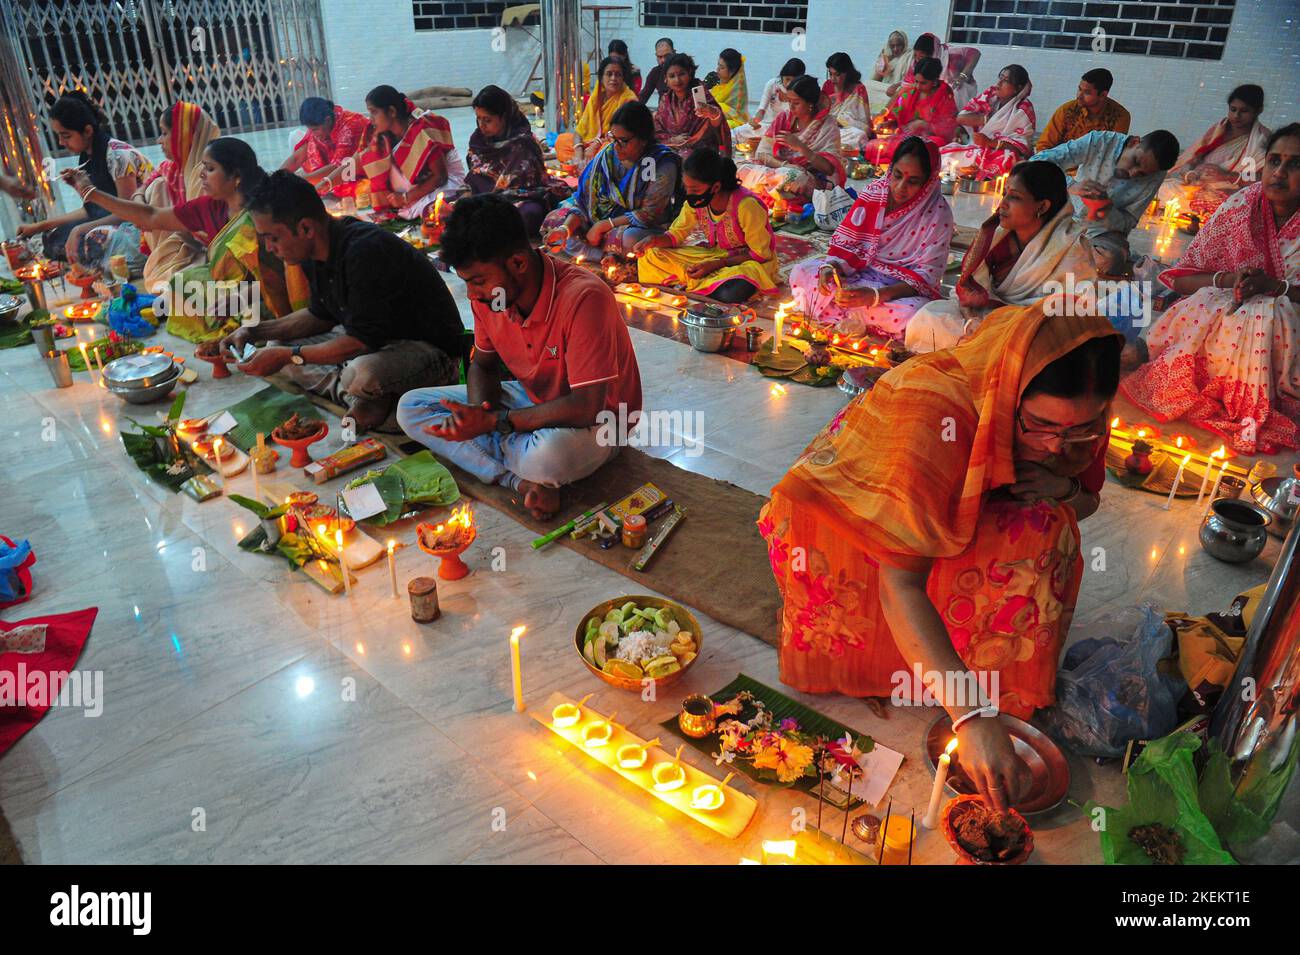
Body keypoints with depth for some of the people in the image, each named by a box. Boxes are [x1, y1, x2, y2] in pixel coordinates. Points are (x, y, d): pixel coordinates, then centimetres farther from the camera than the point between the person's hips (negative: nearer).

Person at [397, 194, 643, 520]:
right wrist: (477, 412, -16)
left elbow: (586, 407, -32)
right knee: (411, 407, -5)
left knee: (548, 455, -43)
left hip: (594, 420, -7)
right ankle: (521, 481, -20)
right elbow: (484, 365, 8)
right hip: (531, 400, 7)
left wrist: (492, 422, -30)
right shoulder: (486, 294, -10)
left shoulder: (583, 297, -31)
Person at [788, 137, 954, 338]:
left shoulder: (938, 214, -13)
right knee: (800, 273, -15)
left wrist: (874, 296, -32)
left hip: (904, 289, -3)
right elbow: (845, 242, 1)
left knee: (913, 315, -39)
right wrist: (832, 267, -24)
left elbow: (927, 275, -17)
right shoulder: (874, 192, -3)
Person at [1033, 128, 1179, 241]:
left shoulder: (1154, 177, -14)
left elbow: (1128, 223, -8)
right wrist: (1071, 186, -44)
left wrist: (1108, 211, -32)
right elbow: (1038, 162, -25)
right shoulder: (1097, 142, -19)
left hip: (1104, 232, 1)